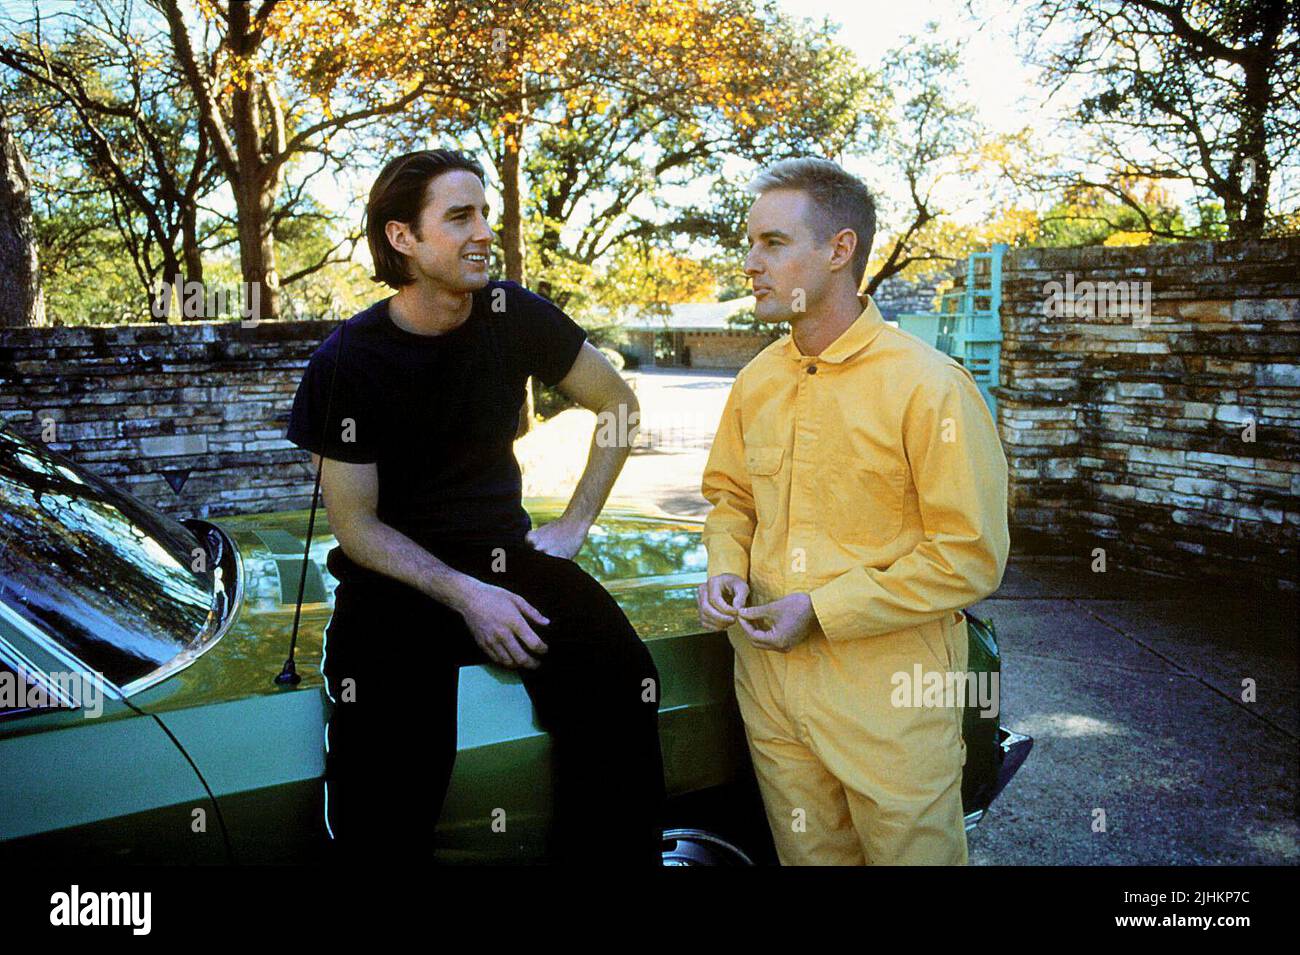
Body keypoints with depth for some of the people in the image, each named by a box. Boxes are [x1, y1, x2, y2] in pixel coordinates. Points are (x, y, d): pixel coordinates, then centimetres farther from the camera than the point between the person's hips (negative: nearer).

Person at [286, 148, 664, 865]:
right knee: (391, 749, -27)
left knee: (618, 680, -23)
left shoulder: (513, 315, -2)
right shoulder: (346, 362, -9)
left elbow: (619, 405, 10)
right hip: (396, 572, -2)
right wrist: (466, 596, -17)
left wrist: (575, 524, 3)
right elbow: (356, 525, -6)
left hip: (506, 551, 3)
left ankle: (614, 853, 0)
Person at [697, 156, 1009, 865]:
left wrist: (823, 610, -18)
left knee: (910, 851, 12)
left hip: (891, 700, -5)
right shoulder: (756, 380, 5)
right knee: (809, 856, 21)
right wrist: (725, 569, -4)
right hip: (770, 680, 6)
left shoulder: (929, 387, -16)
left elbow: (970, 557, -16)